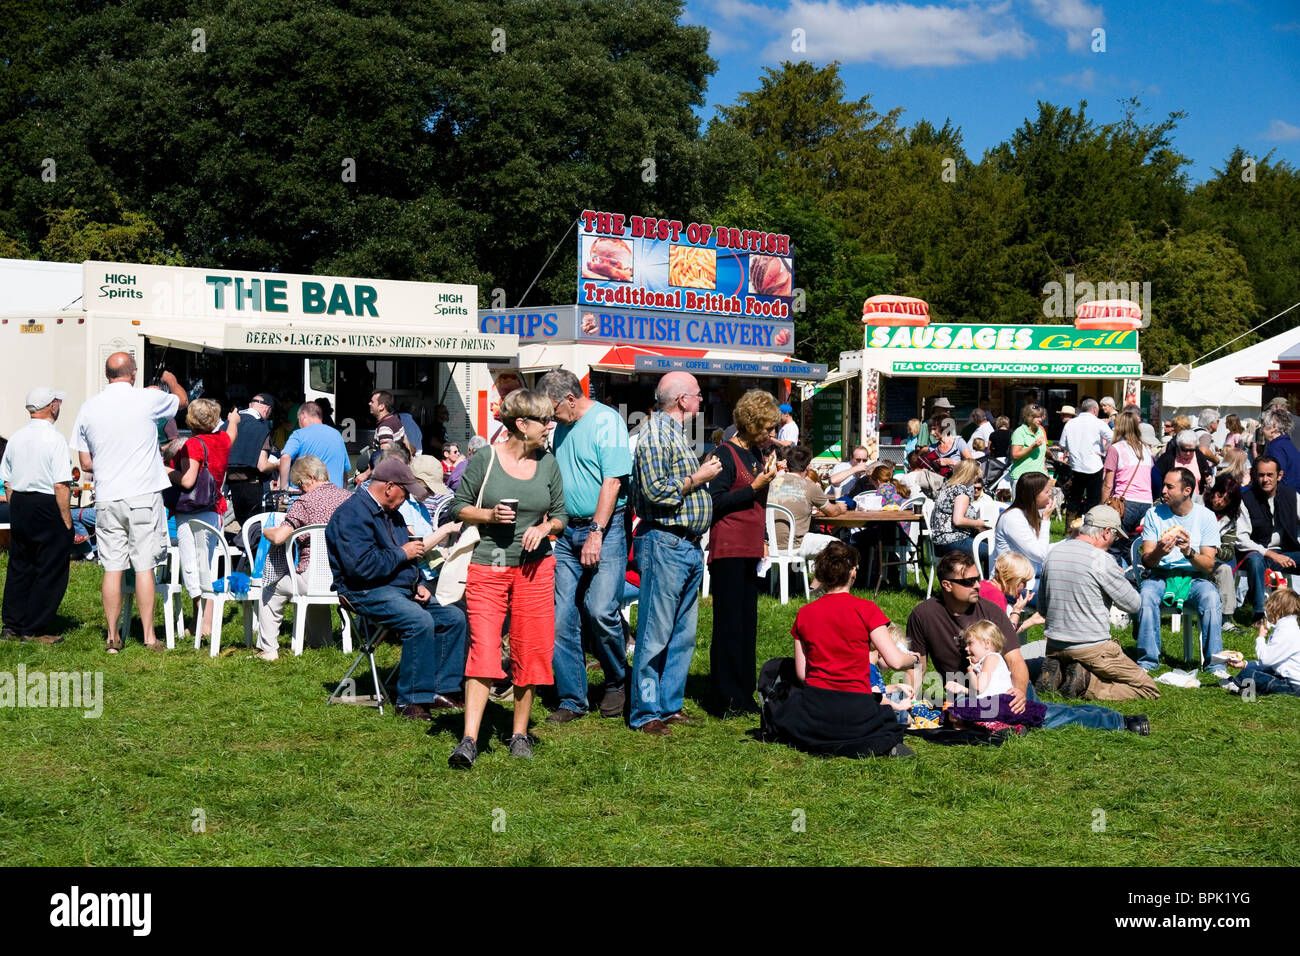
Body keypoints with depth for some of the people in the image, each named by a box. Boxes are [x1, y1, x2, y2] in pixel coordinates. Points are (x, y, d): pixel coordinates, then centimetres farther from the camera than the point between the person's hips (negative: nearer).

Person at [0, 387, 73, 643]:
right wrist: (67, 521, -12)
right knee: (50, 571, 1)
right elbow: (61, 486, -18)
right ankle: (35, 630, 4)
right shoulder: (54, 440, -14)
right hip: (47, 507, -7)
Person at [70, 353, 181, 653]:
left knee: (112, 567, 6)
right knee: (144, 566, 0)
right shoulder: (149, 399, -6)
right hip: (144, 495, -3)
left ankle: (113, 637, 10)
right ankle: (149, 636, 3)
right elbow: (181, 400, 18)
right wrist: (170, 381, 39)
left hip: (107, 499, 3)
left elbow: (85, 463, 8)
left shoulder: (88, 408, 3)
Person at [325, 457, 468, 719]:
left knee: (454, 616, 0)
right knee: (420, 621, -31)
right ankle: (411, 701, -25)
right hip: (368, 592, -10)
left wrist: (418, 585, 10)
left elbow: (409, 556, 30)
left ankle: (444, 689, 1)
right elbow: (361, 566, -25)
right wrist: (402, 554, -14)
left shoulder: (391, 514, 19)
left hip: (402, 589, 10)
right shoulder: (352, 514, -14)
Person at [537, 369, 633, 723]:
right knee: (562, 618, 2)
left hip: (604, 528, -7)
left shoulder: (607, 421, -8)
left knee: (601, 610, -14)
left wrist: (596, 533, -19)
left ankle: (616, 682, 11)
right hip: (567, 531, 7)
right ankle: (572, 700, 9)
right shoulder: (562, 428, 15)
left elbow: (612, 481, -15)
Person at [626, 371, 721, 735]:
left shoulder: (678, 432, 19)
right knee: (655, 633, -5)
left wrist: (704, 473, 12)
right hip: (664, 542, -10)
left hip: (689, 545, 10)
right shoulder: (655, 433, -12)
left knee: (683, 634, 12)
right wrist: (697, 478, -11)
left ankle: (670, 705, 20)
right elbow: (655, 491, -21)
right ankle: (646, 713, 1)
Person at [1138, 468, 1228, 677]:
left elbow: (1209, 566, -5)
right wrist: (1159, 552, -26)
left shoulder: (1206, 516, -1)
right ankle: (1148, 660, -26)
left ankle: (1215, 662, -24)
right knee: (1146, 594, -33)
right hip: (1162, 576, 1)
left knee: (1211, 597, -33)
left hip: (1194, 577, -1)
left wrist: (1189, 552, -26)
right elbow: (1146, 561, -3)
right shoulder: (1154, 515, 2)